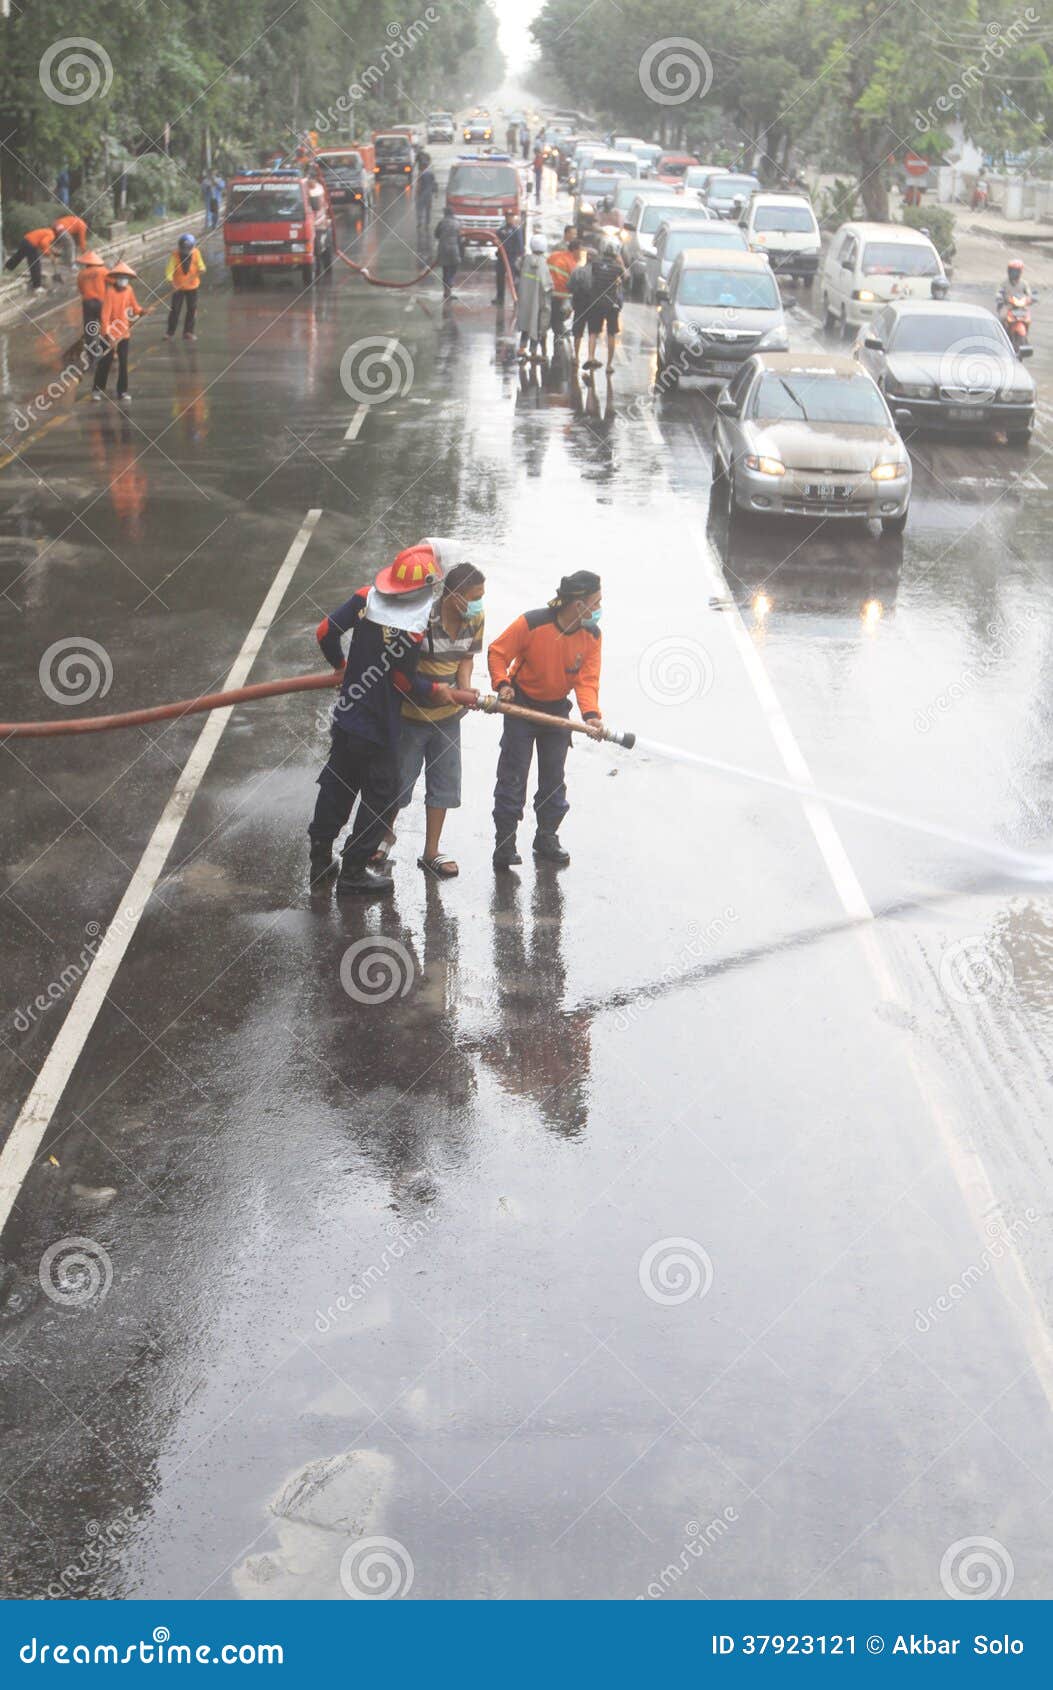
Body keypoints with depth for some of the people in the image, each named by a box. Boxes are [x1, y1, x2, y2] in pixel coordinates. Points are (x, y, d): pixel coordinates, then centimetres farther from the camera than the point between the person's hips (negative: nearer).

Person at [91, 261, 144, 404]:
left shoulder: (129, 290, 1)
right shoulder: (110, 291, -16)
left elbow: (133, 305, 11)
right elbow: (106, 312, -20)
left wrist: (139, 311, -12)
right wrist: (106, 331, -27)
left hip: (124, 332, 5)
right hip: (110, 333, -5)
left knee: (123, 363, 9)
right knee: (106, 362, 3)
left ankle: (123, 392, 18)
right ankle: (97, 389, 17)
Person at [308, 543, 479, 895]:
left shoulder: (366, 598, -8)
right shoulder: (412, 628, -26)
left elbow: (326, 631, -1)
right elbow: (405, 682, -16)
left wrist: (341, 664, 16)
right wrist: (437, 691, 0)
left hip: (346, 717, 7)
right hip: (379, 727, -7)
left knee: (336, 784, 21)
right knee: (380, 795, 10)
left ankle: (320, 858, 33)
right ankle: (354, 872, 18)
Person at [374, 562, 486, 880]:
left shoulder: (475, 619, -8)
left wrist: (465, 690, -14)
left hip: (448, 714, 5)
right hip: (410, 714, -5)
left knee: (444, 782, 10)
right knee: (400, 778, 10)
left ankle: (431, 852, 23)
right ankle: (386, 834, 38)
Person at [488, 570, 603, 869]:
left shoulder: (592, 635, -9)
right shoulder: (532, 624, -23)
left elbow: (587, 679, -11)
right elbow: (497, 652, -12)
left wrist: (591, 714, -27)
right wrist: (502, 683, -28)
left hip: (557, 709, 4)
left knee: (554, 778, 12)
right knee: (513, 777, -1)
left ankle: (547, 838, 27)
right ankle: (505, 843, 7)